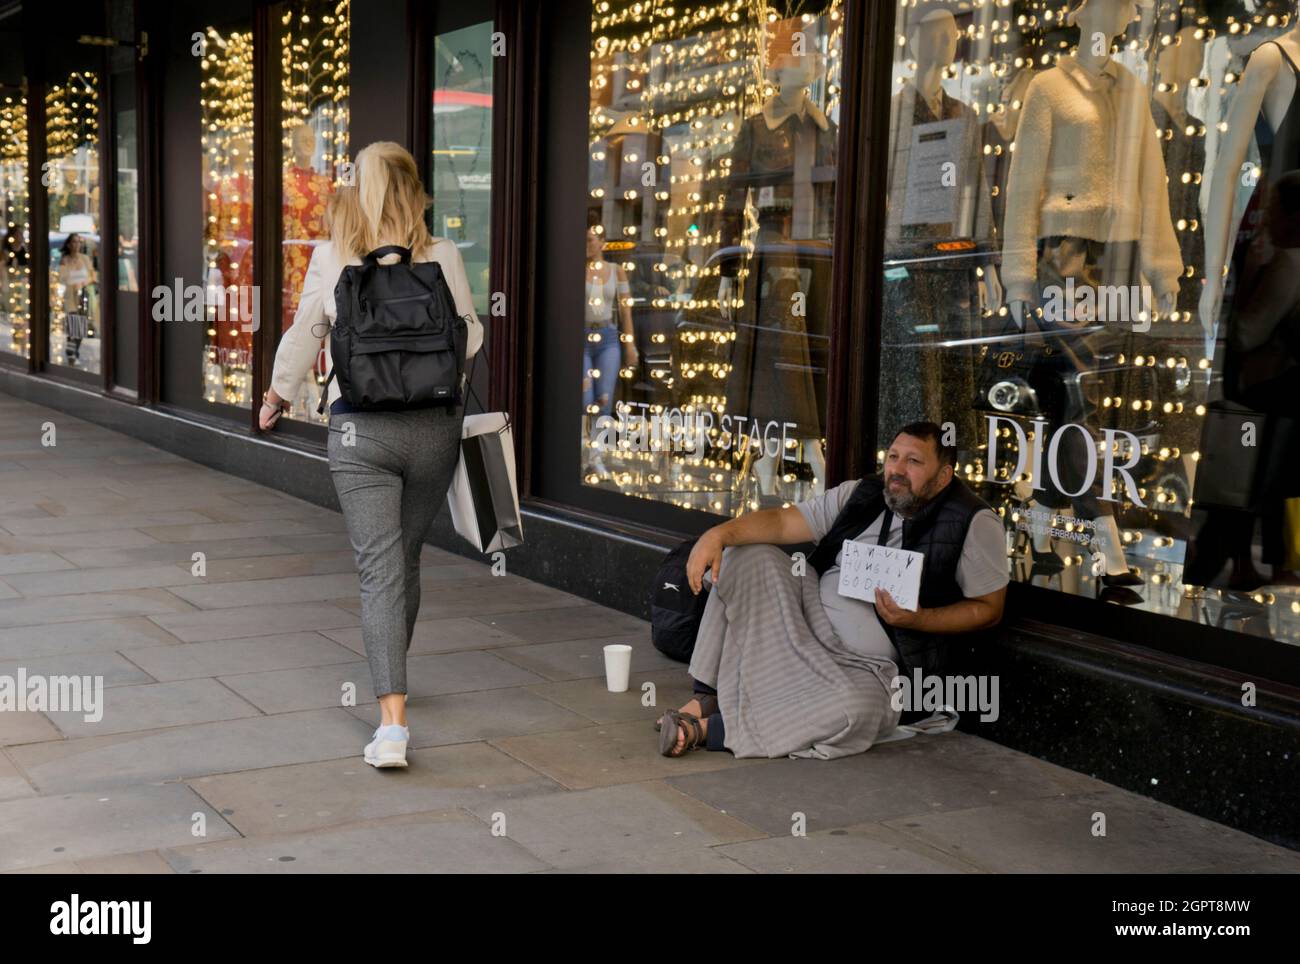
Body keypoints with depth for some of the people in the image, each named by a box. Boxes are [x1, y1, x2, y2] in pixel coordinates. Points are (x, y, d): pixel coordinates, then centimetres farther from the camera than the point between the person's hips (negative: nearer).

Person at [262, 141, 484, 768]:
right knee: (407, 558, 19)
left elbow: (303, 335, 9)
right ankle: (390, 678, 41)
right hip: (435, 422, 2)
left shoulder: (329, 257, -2)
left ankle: (393, 722, -15)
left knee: (380, 568, -4)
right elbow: (469, 338, 9)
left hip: (359, 427, -2)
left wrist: (279, 393, 27)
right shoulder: (443, 256, -1)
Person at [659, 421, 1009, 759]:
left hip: (869, 667, -5)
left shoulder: (973, 523, -10)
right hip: (810, 618, 5)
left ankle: (711, 729, -28)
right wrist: (719, 534, -18)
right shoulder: (861, 495, 4)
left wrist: (916, 619, -21)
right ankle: (709, 695, -14)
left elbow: (989, 608, -6)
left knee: (852, 710, -40)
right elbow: (782, 521, 0)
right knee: (750, 555, -12)